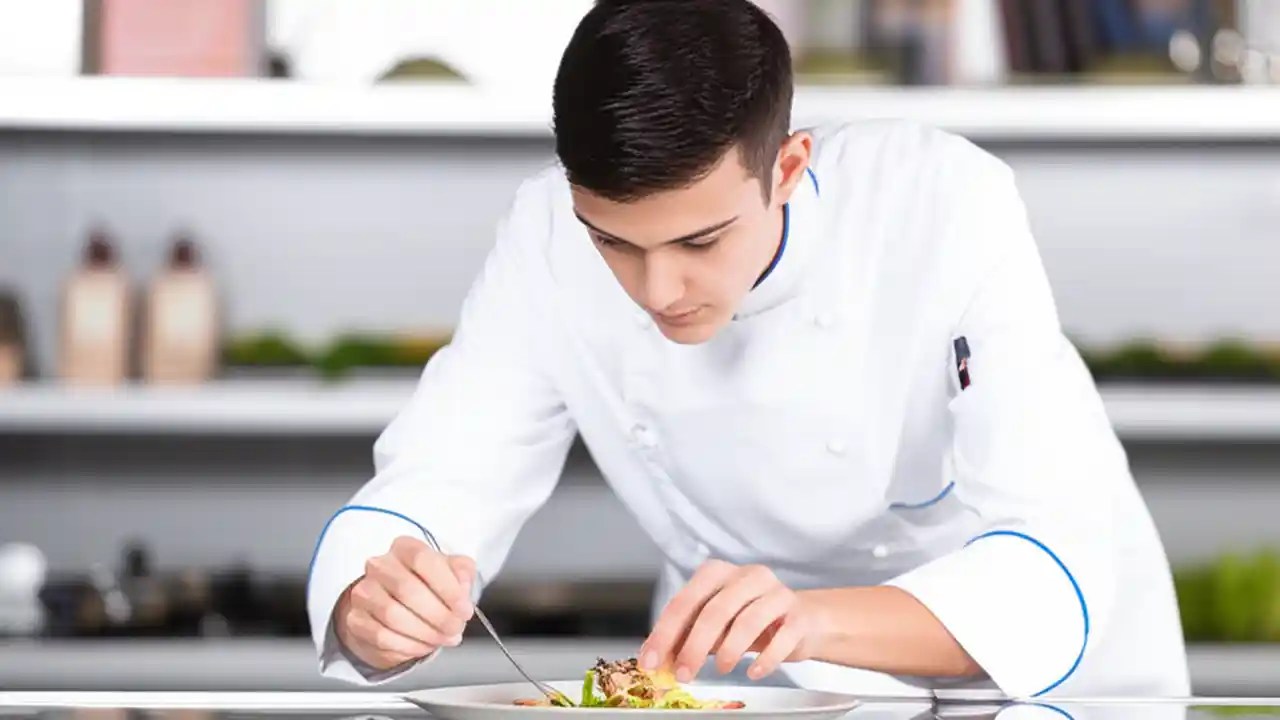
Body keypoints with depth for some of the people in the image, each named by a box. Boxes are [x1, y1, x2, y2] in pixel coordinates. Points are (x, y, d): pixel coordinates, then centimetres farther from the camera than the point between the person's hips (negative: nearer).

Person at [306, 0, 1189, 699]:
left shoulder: (951, 211, -25)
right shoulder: (550, 238, -17)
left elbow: (1062, 560, -30)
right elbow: (427, 498, -15)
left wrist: (813, 618, -46)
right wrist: (379, 606, -38)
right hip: (746, 687, 1)